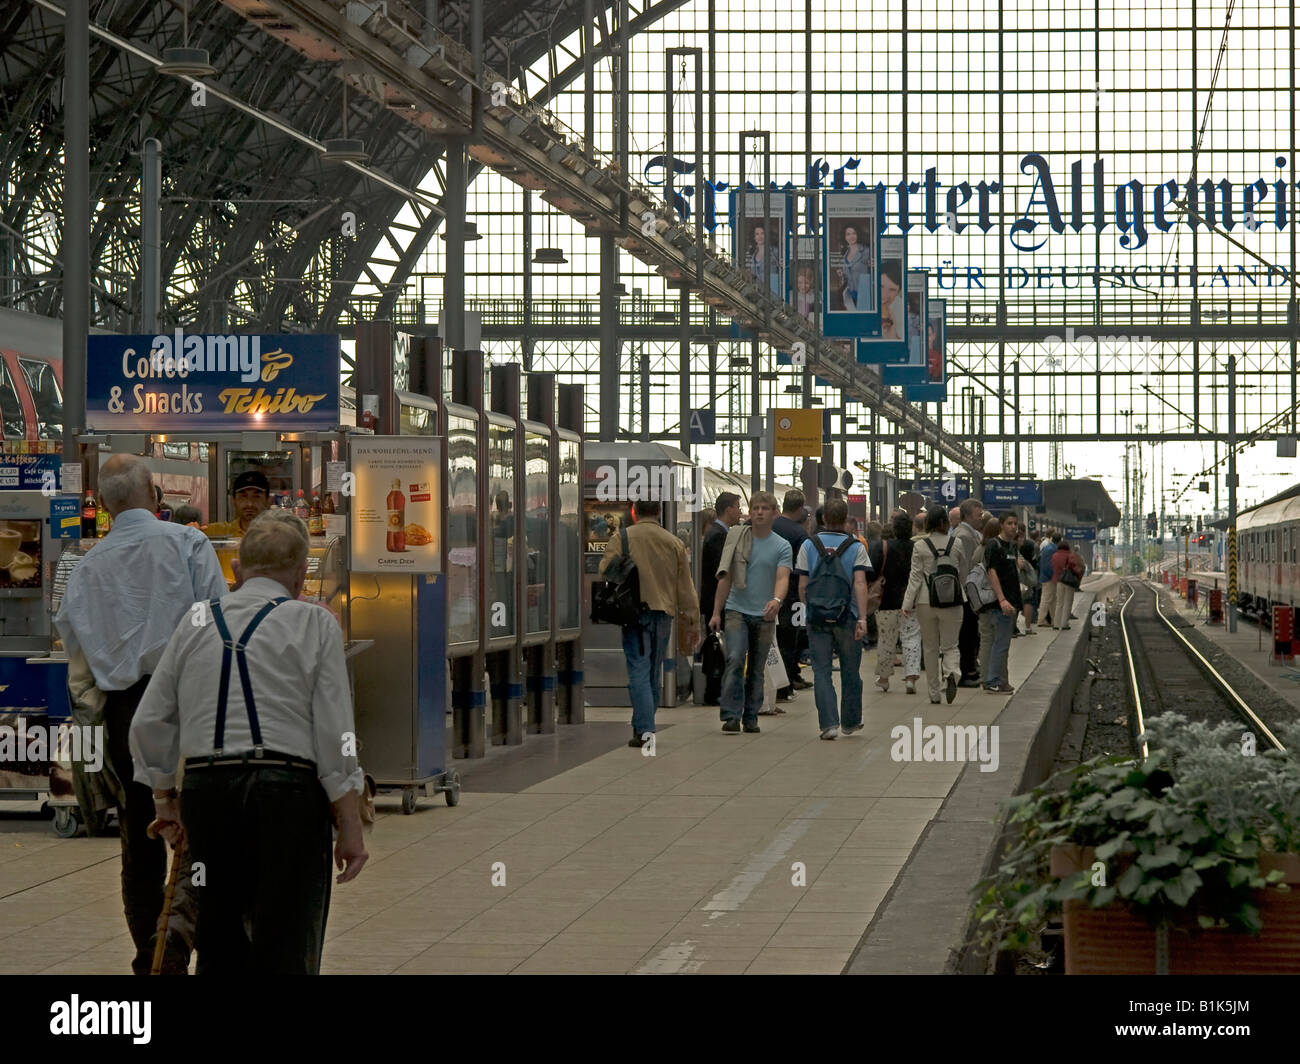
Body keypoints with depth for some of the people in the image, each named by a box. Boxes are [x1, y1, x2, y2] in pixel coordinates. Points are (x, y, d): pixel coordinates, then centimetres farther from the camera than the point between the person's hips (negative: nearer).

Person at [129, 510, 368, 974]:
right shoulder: (314, 624, 1)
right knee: (286, 951, -2)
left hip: (206, 790, 4)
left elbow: (150, 725, 13)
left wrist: (164, 798, 26)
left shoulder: (195, 623, 12)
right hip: (288, 793, -4)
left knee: (218, 950, 15)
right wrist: (350, 828, -1)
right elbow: (335, 734, -5)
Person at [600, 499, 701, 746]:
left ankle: (644, 730, -16)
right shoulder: (673, 543, 8)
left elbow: (605, 571, -8)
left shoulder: (622, 539, -2)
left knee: (639, 671, -6)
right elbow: (685, 587, 10)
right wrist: (692, 621, 14)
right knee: (654, 673, 15)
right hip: (664, 613, 3)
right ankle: (644, 724, 24)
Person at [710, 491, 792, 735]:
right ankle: (731, 715, -18)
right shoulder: (736, 538, 5)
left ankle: (750, 717, 16)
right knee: (735, 660, -16)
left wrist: (777, 600, -33)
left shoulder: (782, 546, 2)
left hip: (764, 615, 1)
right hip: (736, 611, -1)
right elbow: (725, 577, 8)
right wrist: (716, 612, 4)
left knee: (757, 669, 7)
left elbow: (782, 578, -11)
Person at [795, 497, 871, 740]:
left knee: (821, 671, 1)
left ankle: (829, 723, -11)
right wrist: (862, 618, -13)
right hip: (847, 617, 0)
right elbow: (860, 584, -11)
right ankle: (850, 722, 24)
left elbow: (802, 586, 0)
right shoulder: (855, 547, -3)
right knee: (850, 671, 13)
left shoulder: (809, 545, 0)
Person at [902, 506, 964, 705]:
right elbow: (962, 571, 10)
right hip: (951, 601, 0)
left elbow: (915, 576, -6)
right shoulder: (955, 544, -2)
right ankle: (952, 673, -24)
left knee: (930, 649, 11)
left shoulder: (919, 546, -6)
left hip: (926, 601, 0)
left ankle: (934, 693, 12)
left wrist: (908, 603, -3)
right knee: (950, 645, 8)